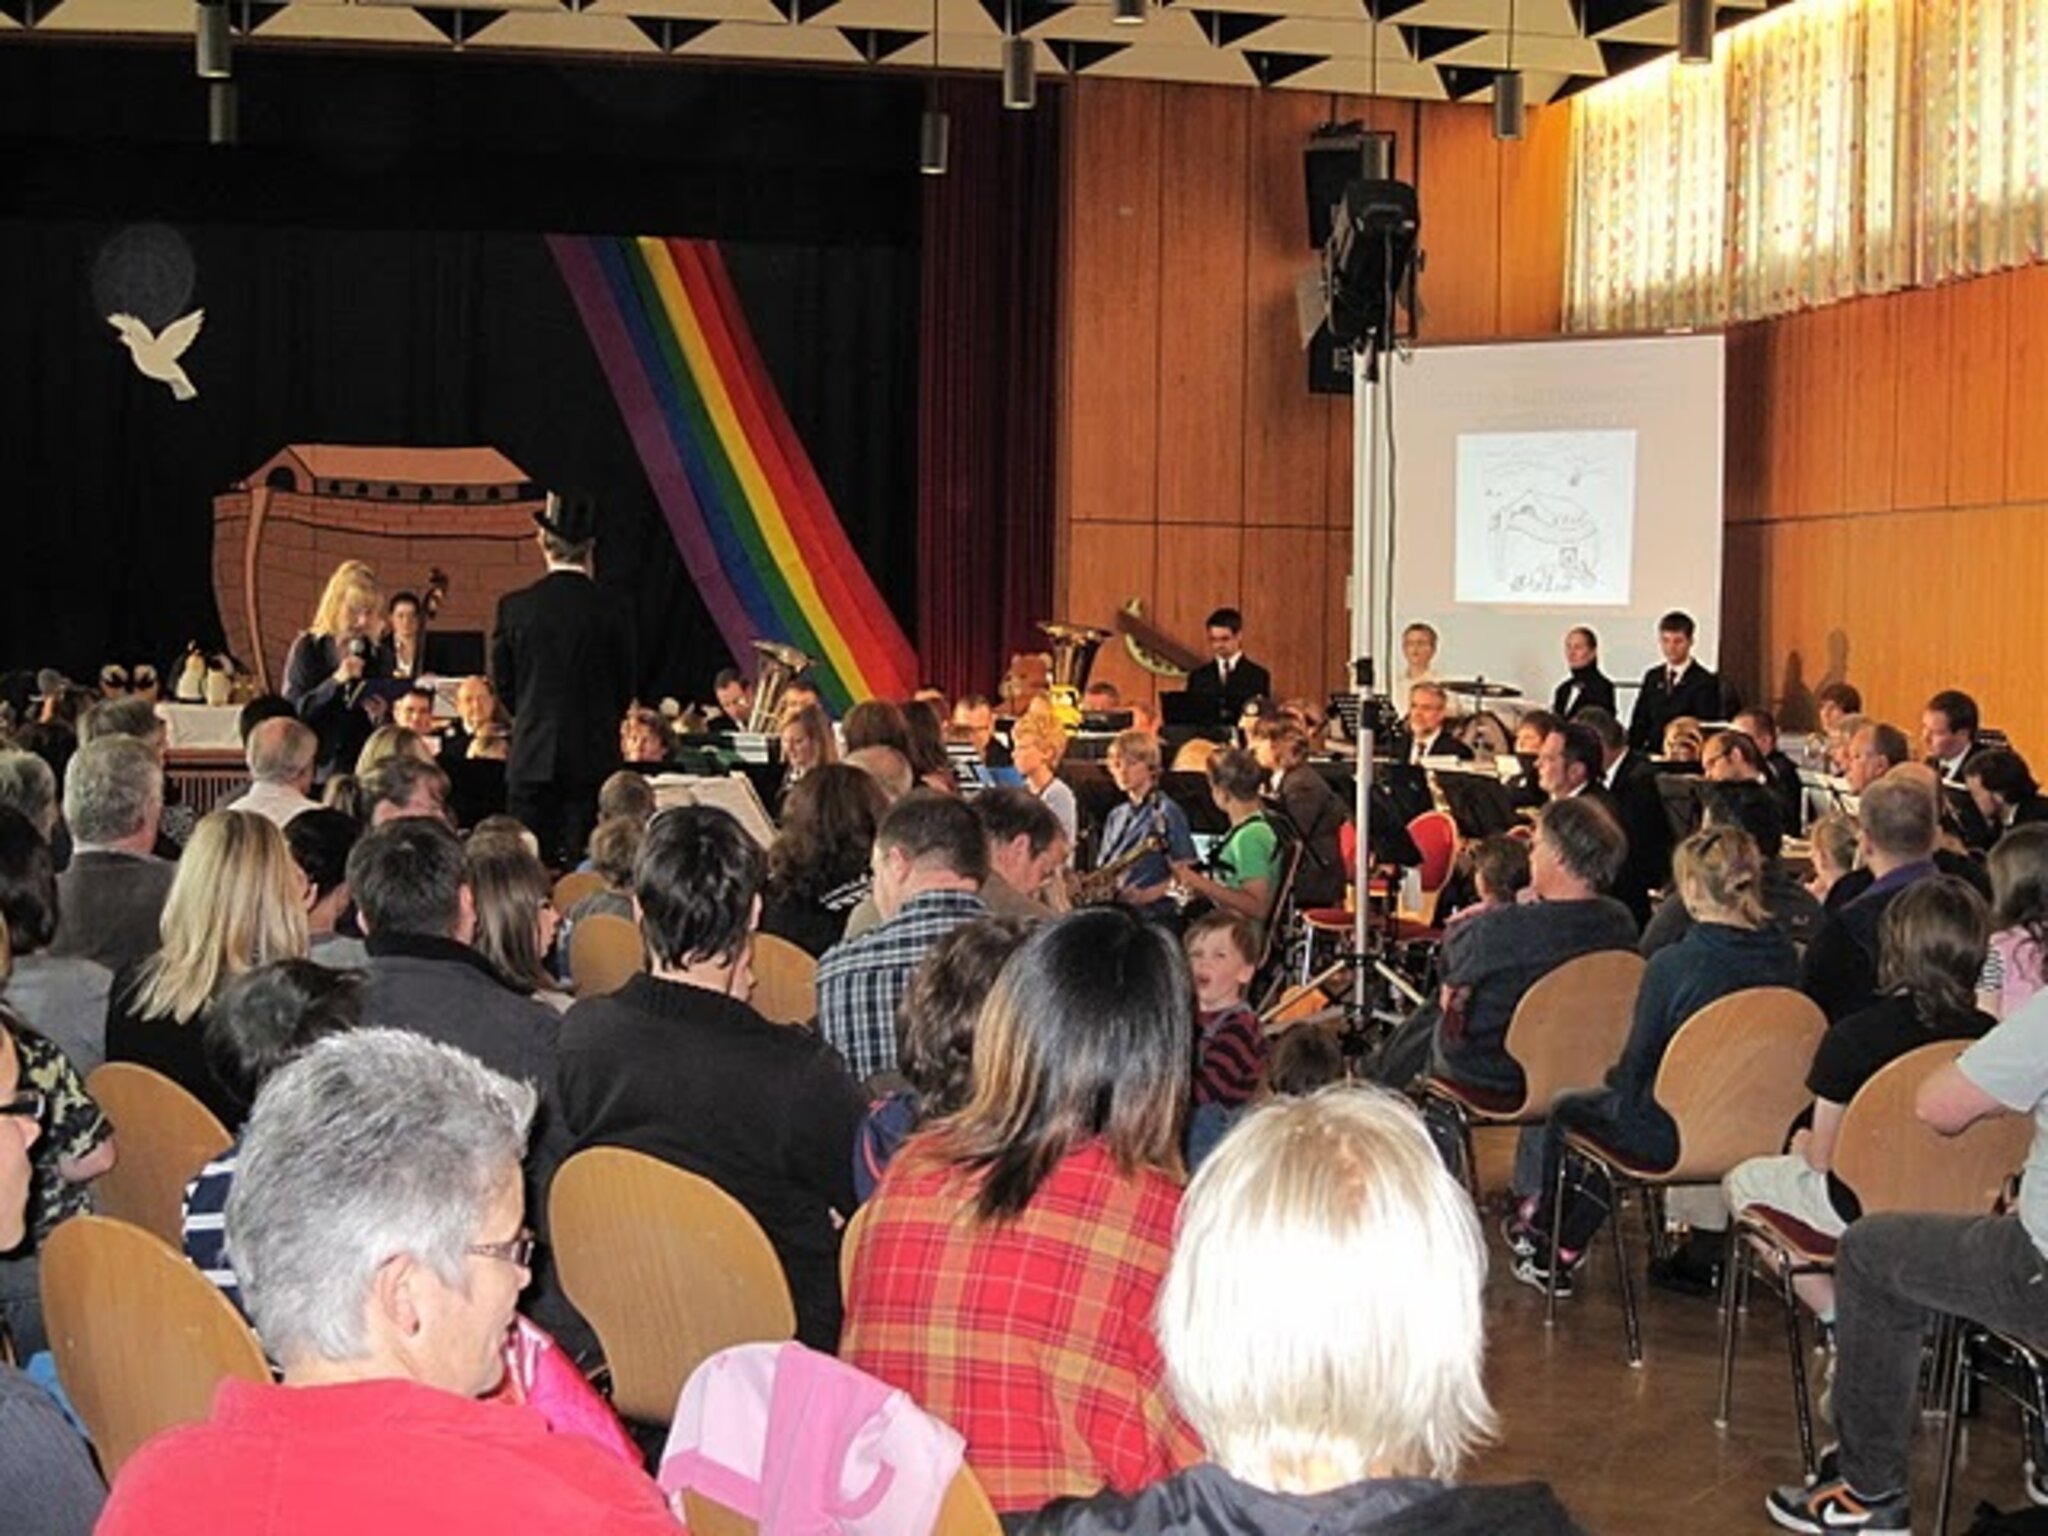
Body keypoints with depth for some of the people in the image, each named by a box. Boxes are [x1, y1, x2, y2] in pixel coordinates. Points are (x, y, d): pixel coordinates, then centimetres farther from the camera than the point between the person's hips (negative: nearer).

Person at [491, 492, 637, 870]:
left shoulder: (514, 606, -3)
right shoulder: (611, 609, -6)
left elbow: (503, 683, 6)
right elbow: (626, 687, 3)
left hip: (532, 756, 1)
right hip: (594, 754, -1)